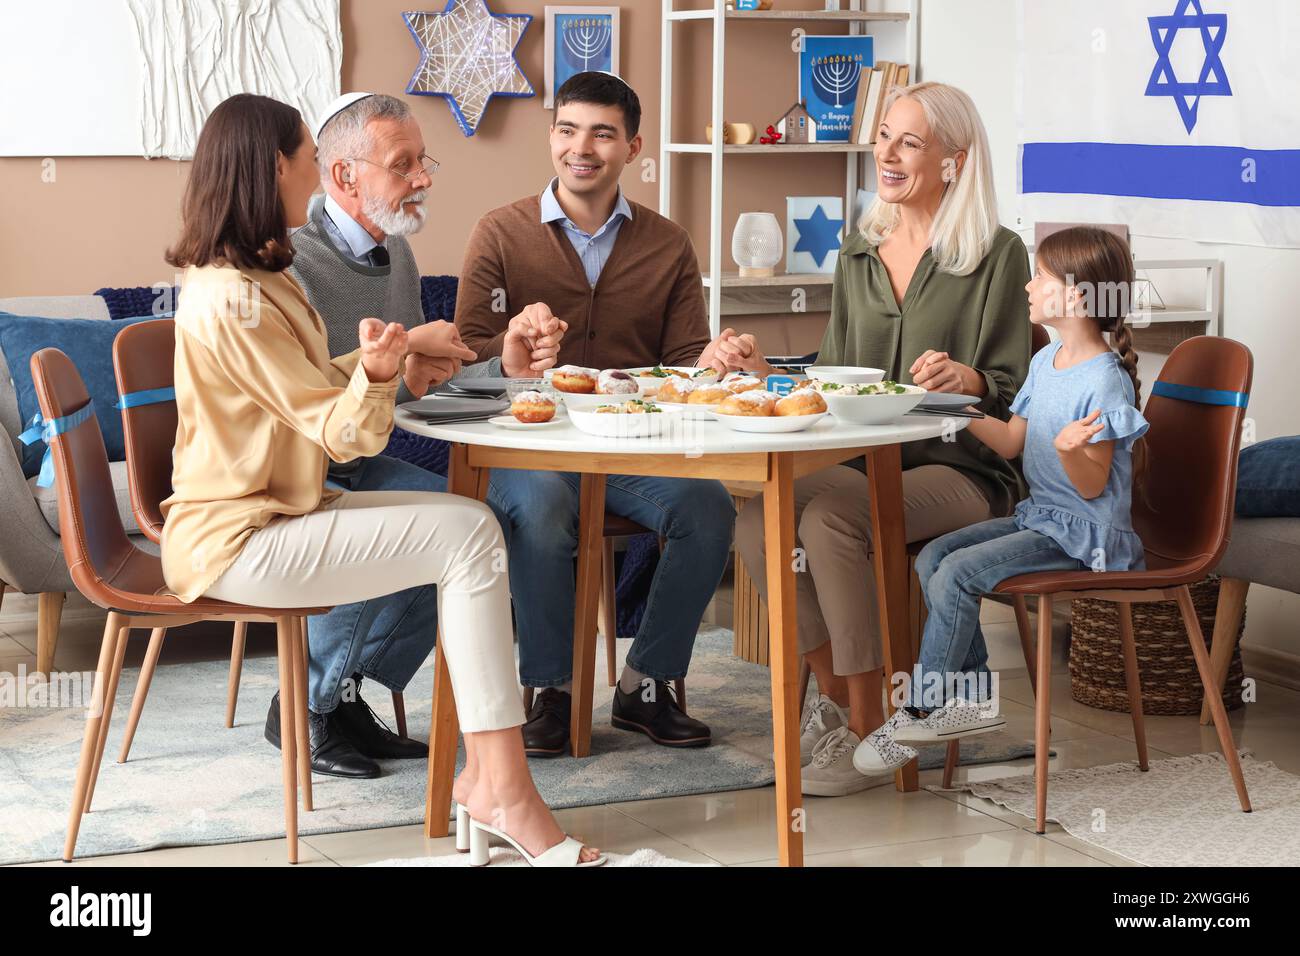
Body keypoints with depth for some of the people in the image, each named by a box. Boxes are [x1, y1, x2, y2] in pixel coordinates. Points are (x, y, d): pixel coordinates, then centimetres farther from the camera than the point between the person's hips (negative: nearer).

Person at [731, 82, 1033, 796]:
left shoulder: (997, 255, -1)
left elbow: (1011, 389, -3)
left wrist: (966, 379, -24)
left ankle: (871, 731, -20)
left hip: (960, 470, -5)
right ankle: (835, 693, -7)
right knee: (755, 517, -23)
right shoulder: (858, 254, 16)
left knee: (827, 517, -32)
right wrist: (765, 372, 5)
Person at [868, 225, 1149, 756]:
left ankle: (919, 713, -9)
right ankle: (977, 697, 0)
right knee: (931, 557, -3)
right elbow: (1011, 442, 17)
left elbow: (1092, 487, -18)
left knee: (955, 574, -21)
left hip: (1083, 533, -9)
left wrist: (1069, 449, -37)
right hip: (1036, 516, 9)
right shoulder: (1045, 362, 10)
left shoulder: (1105, 381, -18)